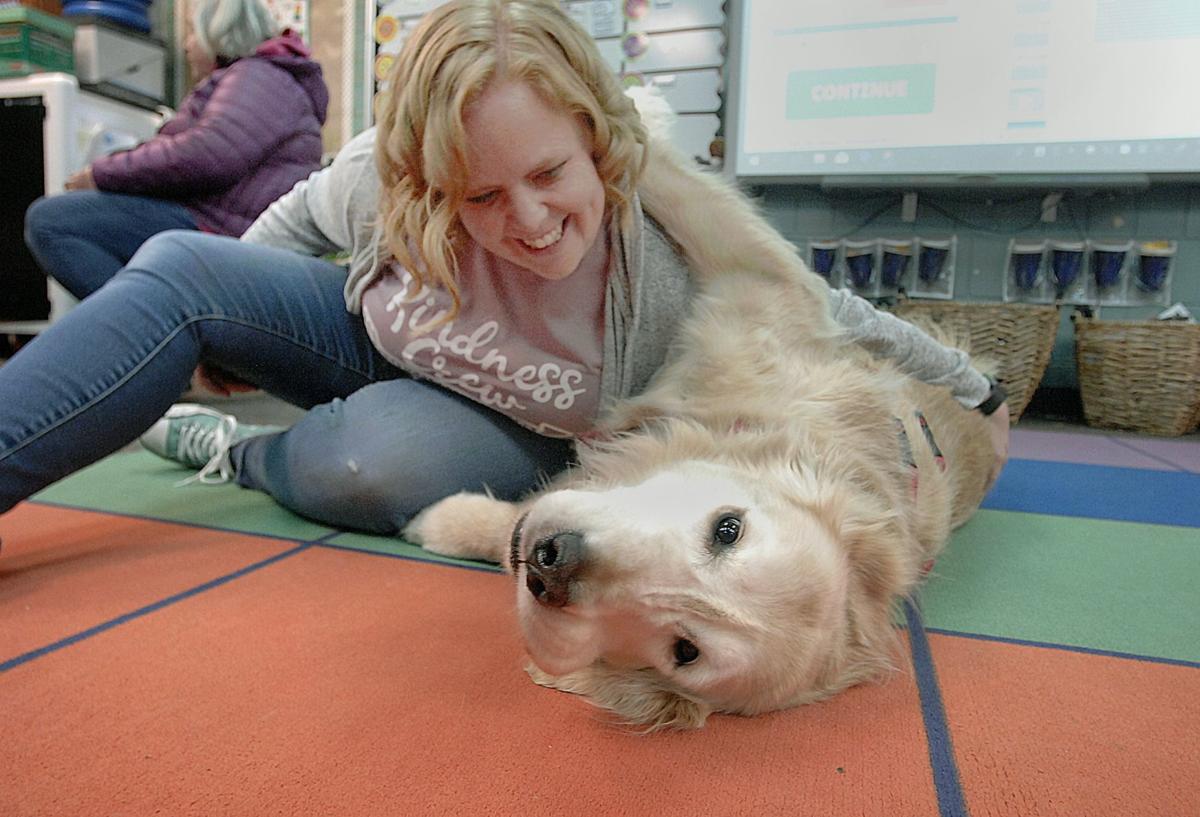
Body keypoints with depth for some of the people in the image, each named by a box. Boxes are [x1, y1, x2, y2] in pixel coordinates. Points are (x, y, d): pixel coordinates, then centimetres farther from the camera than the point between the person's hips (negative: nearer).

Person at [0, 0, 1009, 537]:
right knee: (180, 269, -14)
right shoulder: (389, 173, -24)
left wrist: (975, 393, -2)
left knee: (375, 461, -35)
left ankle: (232, 451, -4)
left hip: (520, 437, -2)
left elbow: (835, 324, -16)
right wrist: (225, 316, 8)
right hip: (383, 343, 3)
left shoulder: (686, 244, -31)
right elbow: (302, 217, -1)